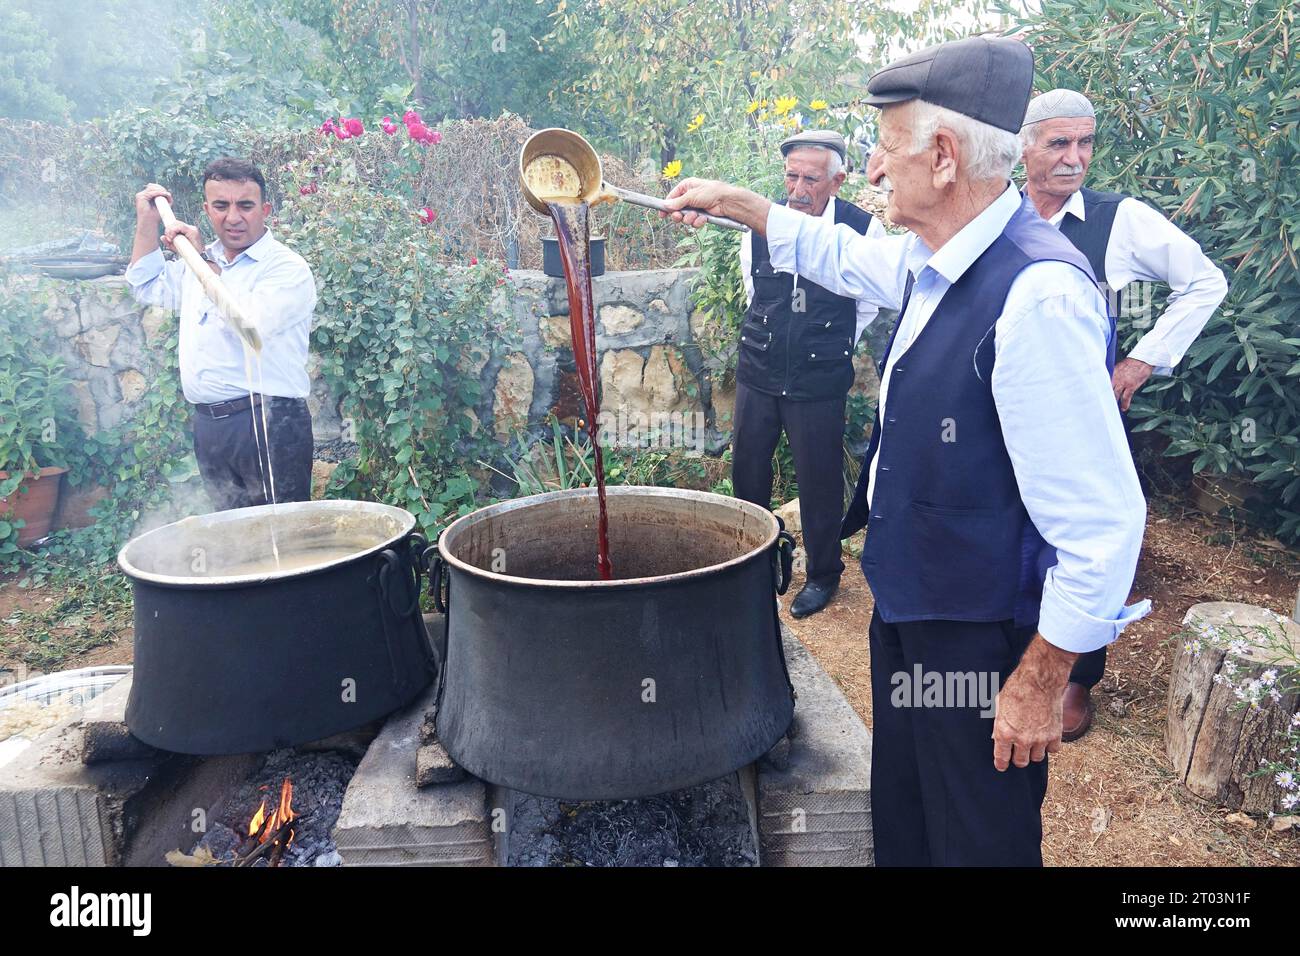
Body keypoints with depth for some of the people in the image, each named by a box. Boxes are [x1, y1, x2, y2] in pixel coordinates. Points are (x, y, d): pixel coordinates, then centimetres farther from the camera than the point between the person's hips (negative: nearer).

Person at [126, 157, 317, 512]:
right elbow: (148, 286, 32)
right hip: (208, 425, 8)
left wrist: (203, 260, -12)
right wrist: (147, 220, 21)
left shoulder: (287, 267, -8)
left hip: (270, 425, -8)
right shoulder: (202, 261, 17)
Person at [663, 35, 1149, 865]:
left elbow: (1104, 519, -26)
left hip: (981, 640, -8)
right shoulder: (932, 262, -2)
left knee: (979, 840, 15)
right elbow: (844, 254, 22)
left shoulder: (1038, 295, -28)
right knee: (901, 831, 26)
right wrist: (731, 202, 26)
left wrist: (1041, 682, -17)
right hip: (906, 610, 8)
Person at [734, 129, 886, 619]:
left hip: (820, 381, -3)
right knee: (747, 469, 13)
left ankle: (822, 574, 27)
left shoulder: (862, 230, -10)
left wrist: (834, 346, 9)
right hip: (758, 373, 3)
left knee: (819, 481, 6)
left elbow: (868, 305, 5)